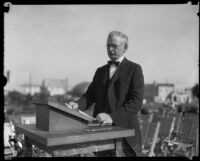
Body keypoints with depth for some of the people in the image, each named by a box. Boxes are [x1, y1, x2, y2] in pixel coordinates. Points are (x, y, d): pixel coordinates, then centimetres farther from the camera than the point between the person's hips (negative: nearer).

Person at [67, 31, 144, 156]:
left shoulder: (134, 69, -2)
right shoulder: (100, 71, 16)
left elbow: (136, 102, -13)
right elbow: (90, 95, 11)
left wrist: (112, 117, -24)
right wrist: (78, 104, -11)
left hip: (124, 130, -4)